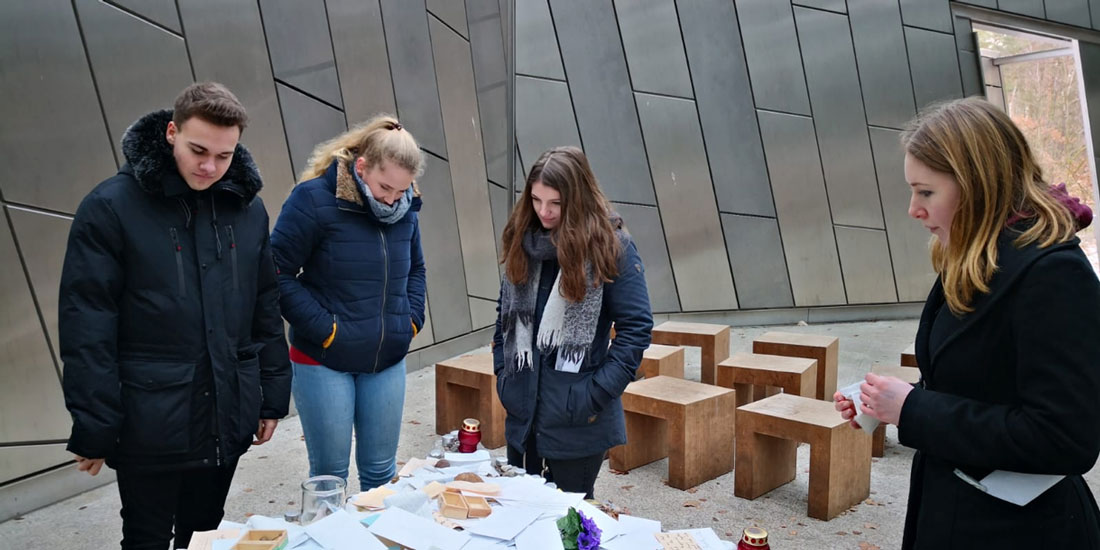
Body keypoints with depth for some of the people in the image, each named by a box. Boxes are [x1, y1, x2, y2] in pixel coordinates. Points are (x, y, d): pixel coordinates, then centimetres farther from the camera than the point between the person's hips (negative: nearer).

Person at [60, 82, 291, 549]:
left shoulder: (247, 208, 3)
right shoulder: (111, 206, -10)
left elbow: (266, 310, 8)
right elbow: (88, 328, -11)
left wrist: (272, 396, 8)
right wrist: (93, 428, -11)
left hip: (227, 420, 4)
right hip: (150, 424, -4)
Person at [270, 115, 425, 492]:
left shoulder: (405, 207, 4)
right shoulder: (314, 199, -13)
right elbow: (279, 274, -13)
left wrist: (412, 320, 5)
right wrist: (325, 329, -15)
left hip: (388, 361, 4)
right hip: (323, 361, -4)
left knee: (381, 470, 13)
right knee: (330, 473, 6)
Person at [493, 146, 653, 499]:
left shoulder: (611, 246, -11)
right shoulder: (522, 241, 5)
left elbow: (636, 328, -11)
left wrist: (598, 394, -15)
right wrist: (503, 375, 5)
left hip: (577, 420, -5)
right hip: (522, 413, 5)